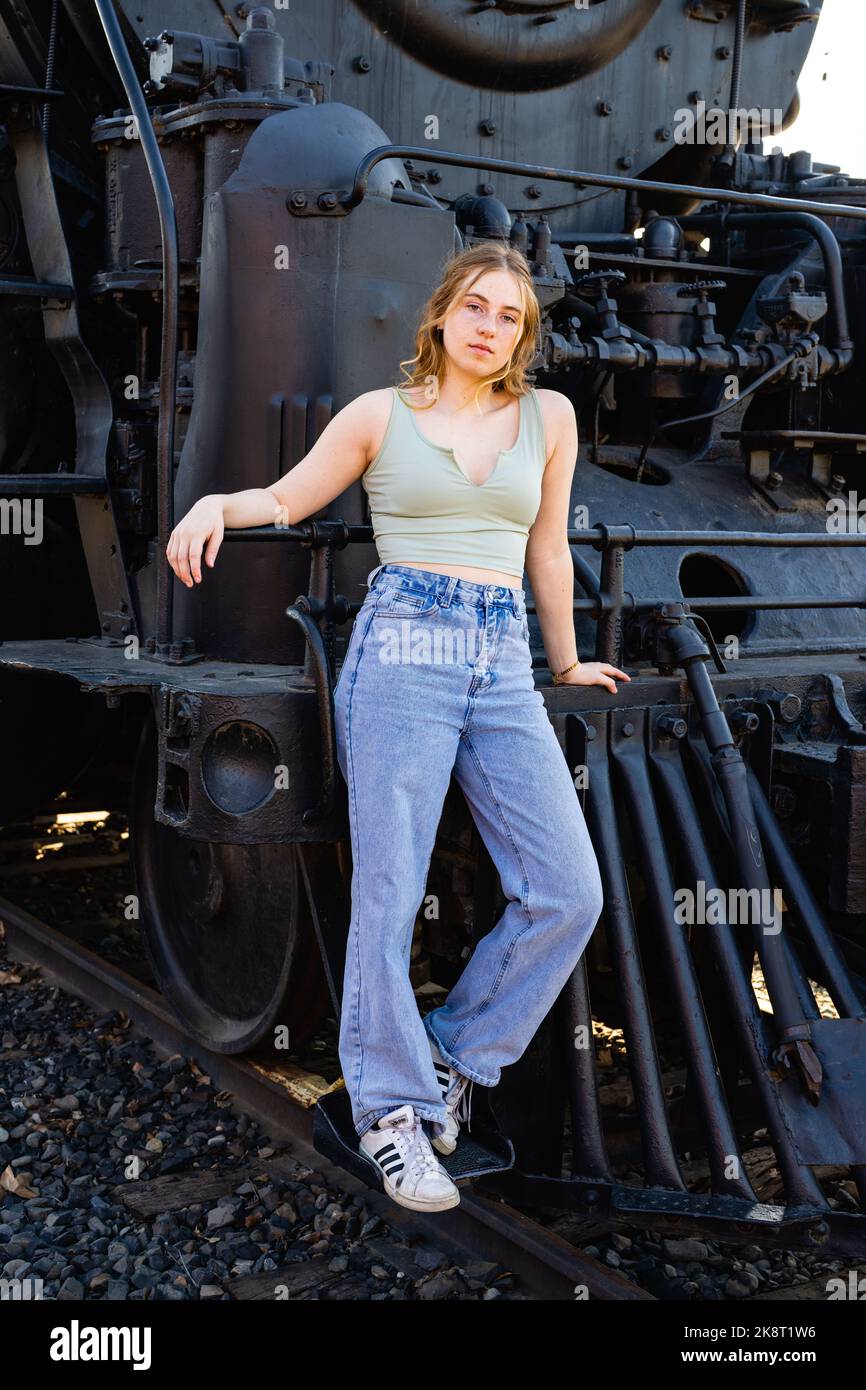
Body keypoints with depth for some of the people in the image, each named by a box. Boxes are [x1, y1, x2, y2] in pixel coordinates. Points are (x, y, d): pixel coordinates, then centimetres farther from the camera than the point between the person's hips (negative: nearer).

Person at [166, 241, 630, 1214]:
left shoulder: (549, 417, 15)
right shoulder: (380, 414, 9)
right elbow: (287, 500, 14)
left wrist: (565, 663, 29)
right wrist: (216, 502, -7)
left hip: (504, 666, 4)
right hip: (403, 650, -3)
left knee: (568, 893, -4)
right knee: (390, 891, -5)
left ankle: (455, 1061, 15)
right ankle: (390, 1110, 9)